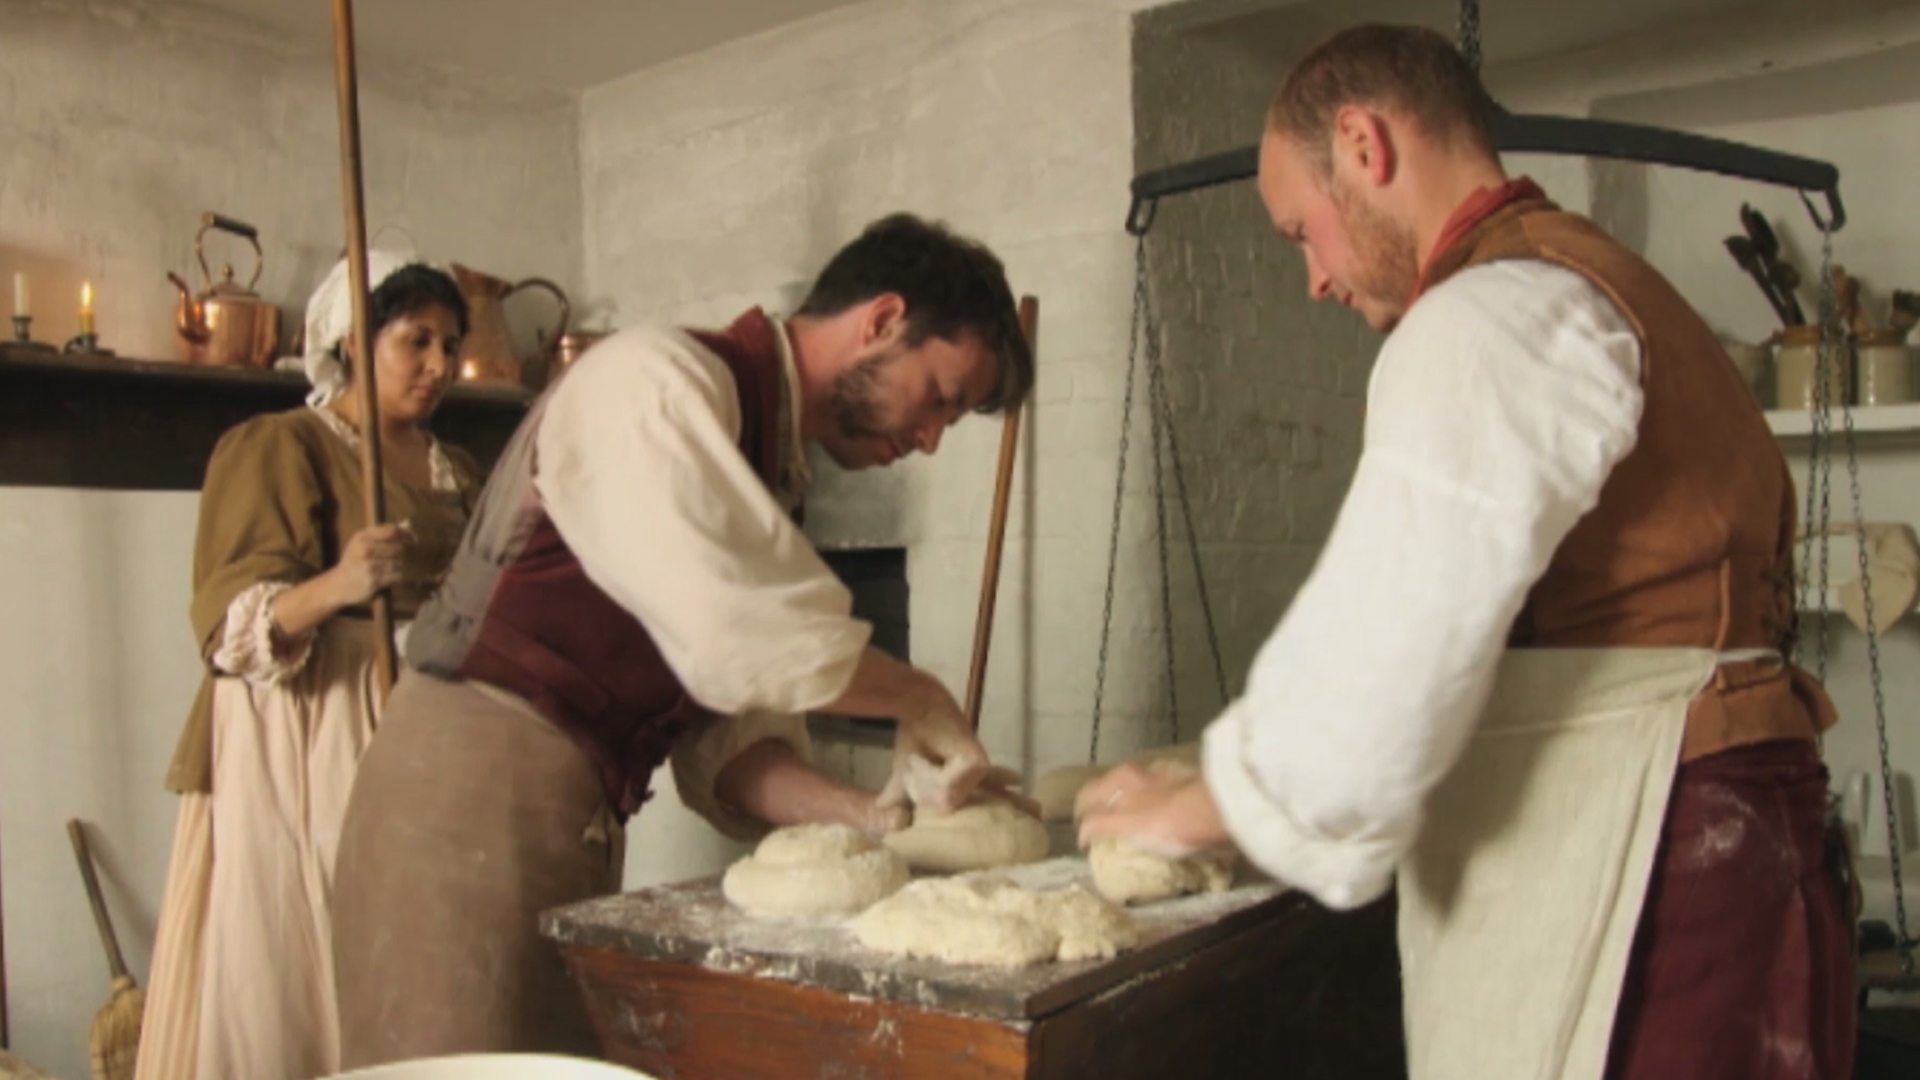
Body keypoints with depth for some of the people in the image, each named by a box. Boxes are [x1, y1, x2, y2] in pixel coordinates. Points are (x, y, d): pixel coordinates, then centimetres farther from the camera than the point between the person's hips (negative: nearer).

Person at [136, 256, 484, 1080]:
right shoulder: (277, 446, -1)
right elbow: (233, 624, -11)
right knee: (281, 984, -6)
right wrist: (332, 587, -28)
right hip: (298, 760, -5)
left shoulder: (457, 473, 17)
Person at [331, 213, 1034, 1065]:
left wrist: (859, 811, -6)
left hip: (582, 824, 9)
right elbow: (738, 640, -25)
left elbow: (727, 743, 10)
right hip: (473, 790, -8)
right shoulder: (660, 378, -12)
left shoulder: (771, 480, 15)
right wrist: (920, 700, -11)